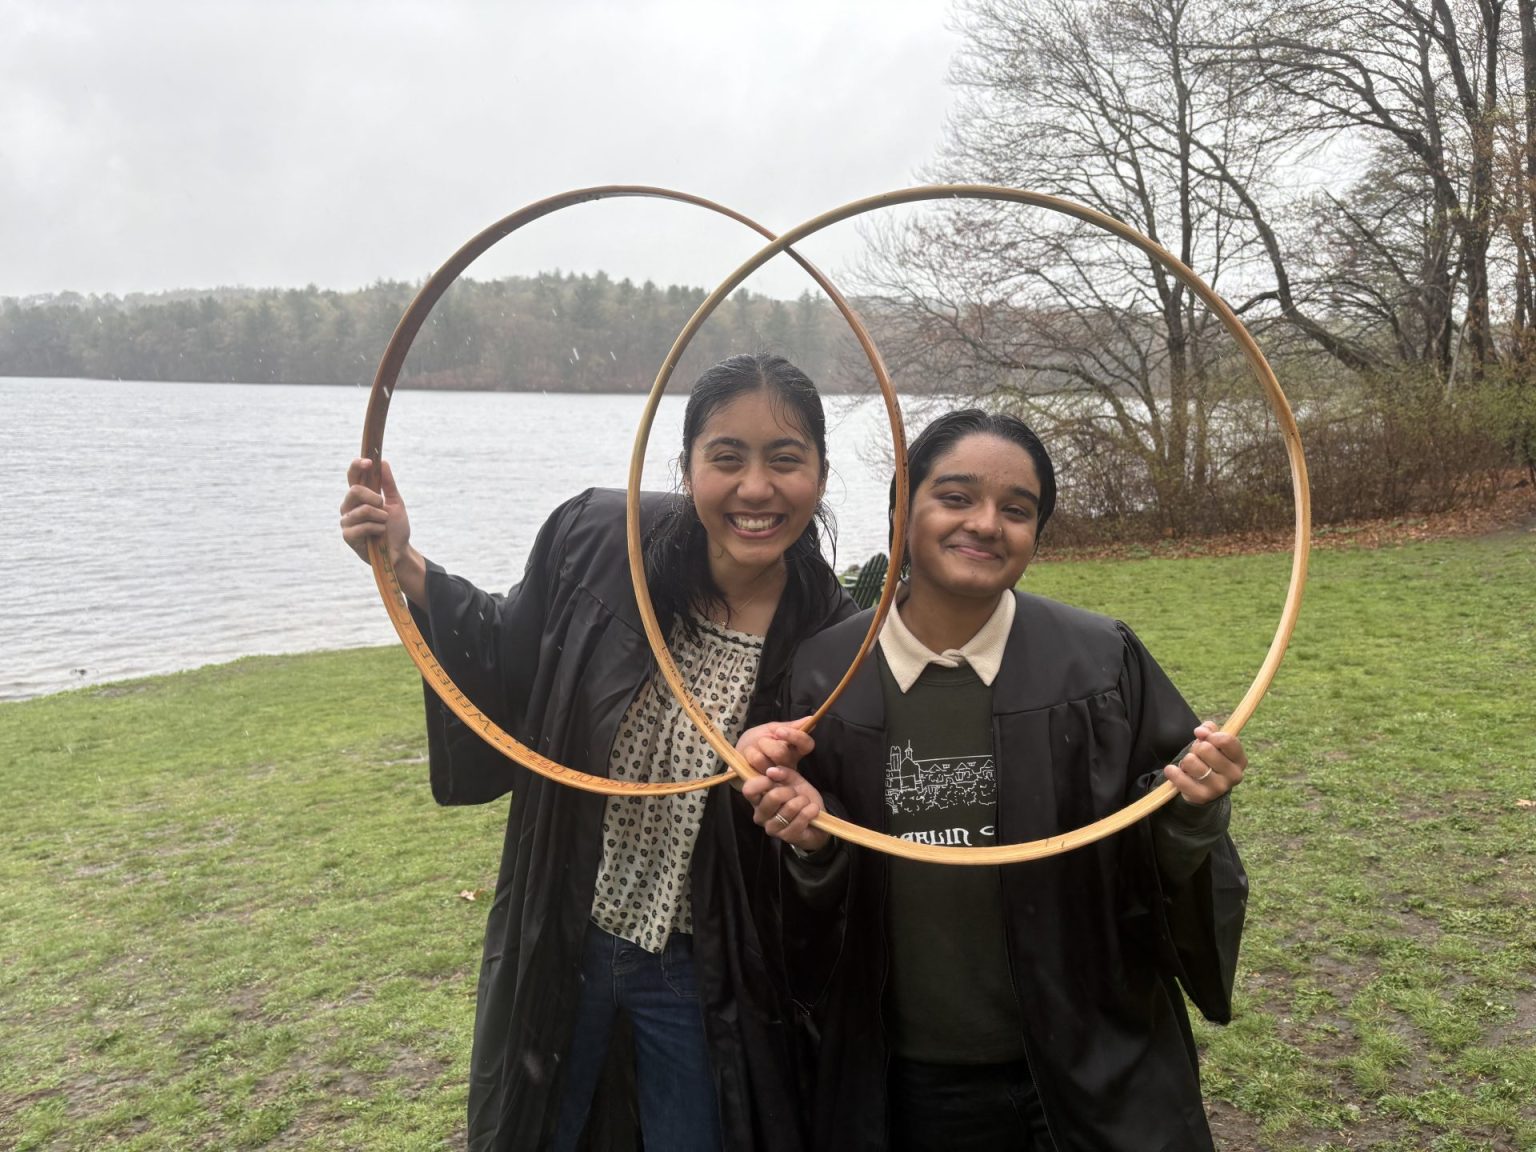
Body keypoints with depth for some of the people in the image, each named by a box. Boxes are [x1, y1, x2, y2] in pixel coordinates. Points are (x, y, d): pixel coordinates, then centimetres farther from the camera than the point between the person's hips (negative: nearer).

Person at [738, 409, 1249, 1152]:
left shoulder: (1102, 664, -11)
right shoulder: (823, 675, -8)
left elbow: (1159, 864, -3)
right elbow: (816, 912, -1)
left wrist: (1191, 813, -23)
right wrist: (811, 836, -20)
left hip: (1089, 1070, 0)